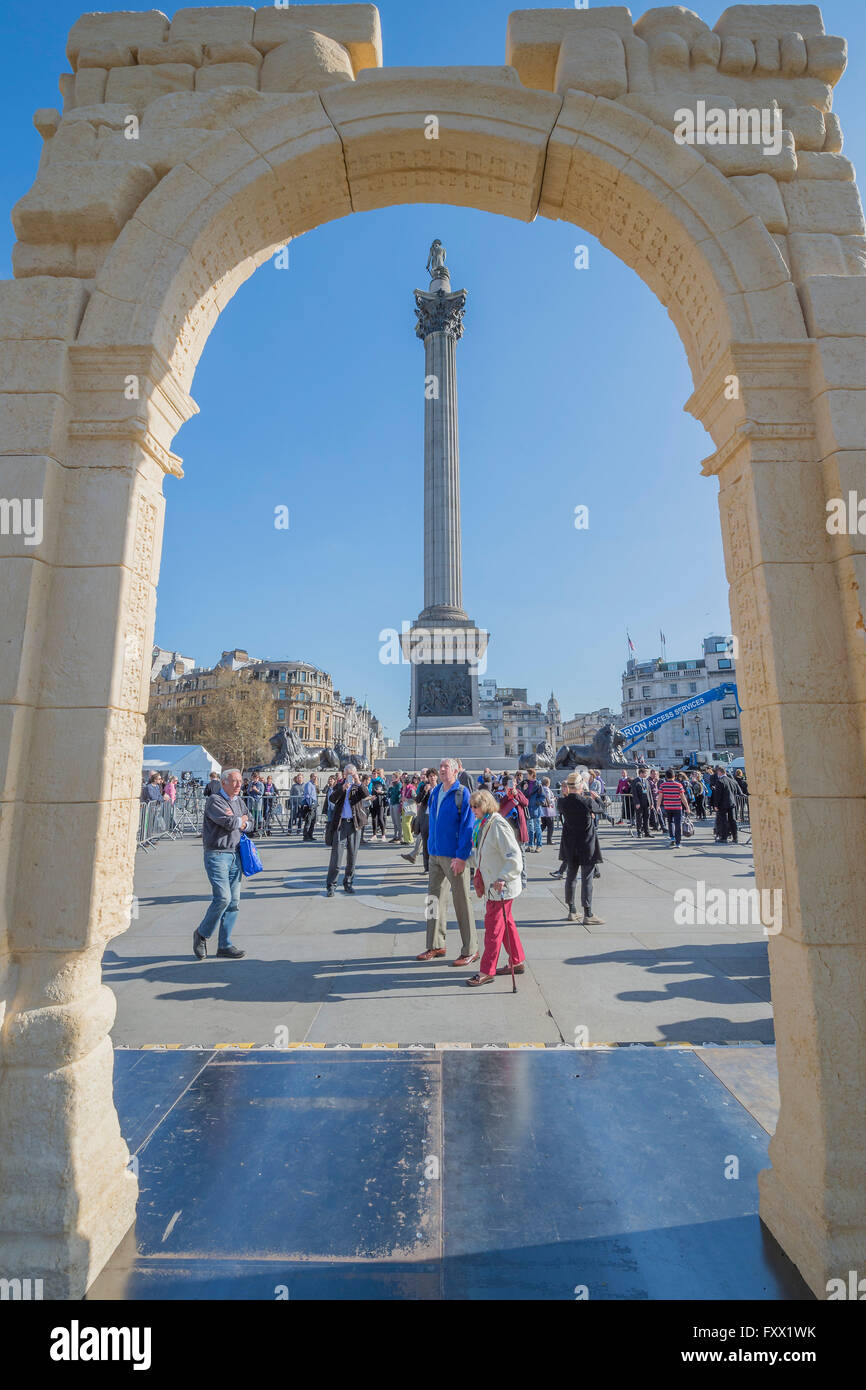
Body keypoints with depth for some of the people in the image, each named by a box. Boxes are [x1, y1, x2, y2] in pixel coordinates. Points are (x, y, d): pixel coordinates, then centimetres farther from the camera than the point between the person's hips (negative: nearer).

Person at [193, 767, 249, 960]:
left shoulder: (238, 801, 16)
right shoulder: (214, 801, -9)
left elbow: (247, 824, 12)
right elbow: (230, 823, -20)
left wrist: (237, 821, -8)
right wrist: (241, 819, 0)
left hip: (235, 854, 7)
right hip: (217, 855, -7)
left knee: (234, 901, 5)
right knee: (223, 897, -15)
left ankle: (224, 945, 14)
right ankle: (202, 934, 10)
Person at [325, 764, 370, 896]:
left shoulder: (358, 787, 9)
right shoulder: (339, 785, 9)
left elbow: (366, 795, -12)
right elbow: (332, 799, -9)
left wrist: (359, 783, -24)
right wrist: (343, 788, -22)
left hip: (355, 823, 1)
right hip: (340, 823, -1)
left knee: (352, 856, 8)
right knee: (336, 855, -5)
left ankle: (348, 883, 22)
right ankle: (330, 885, 2)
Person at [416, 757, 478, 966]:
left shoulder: (462, 794, -12)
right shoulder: (435, 792, 9)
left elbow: (468, 827, -15)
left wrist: (461, 857, -18)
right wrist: (431, 846, 17)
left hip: (455, 856, -7)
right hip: (435, 854, 7)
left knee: (462, 902, 2)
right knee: (434, 898, 13)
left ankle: (470, 951, 13)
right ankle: (436, 945, 27)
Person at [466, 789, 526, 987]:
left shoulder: (498, 825, -20)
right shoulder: (483, 825, 8)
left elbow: (515, 857, -26)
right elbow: (479, 853, 23)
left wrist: (502, 878, -30)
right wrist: (477, 872, 16)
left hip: (502, 887, -9)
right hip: (492, 884, 9)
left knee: (493, 925, -1)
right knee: (505, 923, 17)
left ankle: (487, 971, 9)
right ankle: (517, 962, 31)